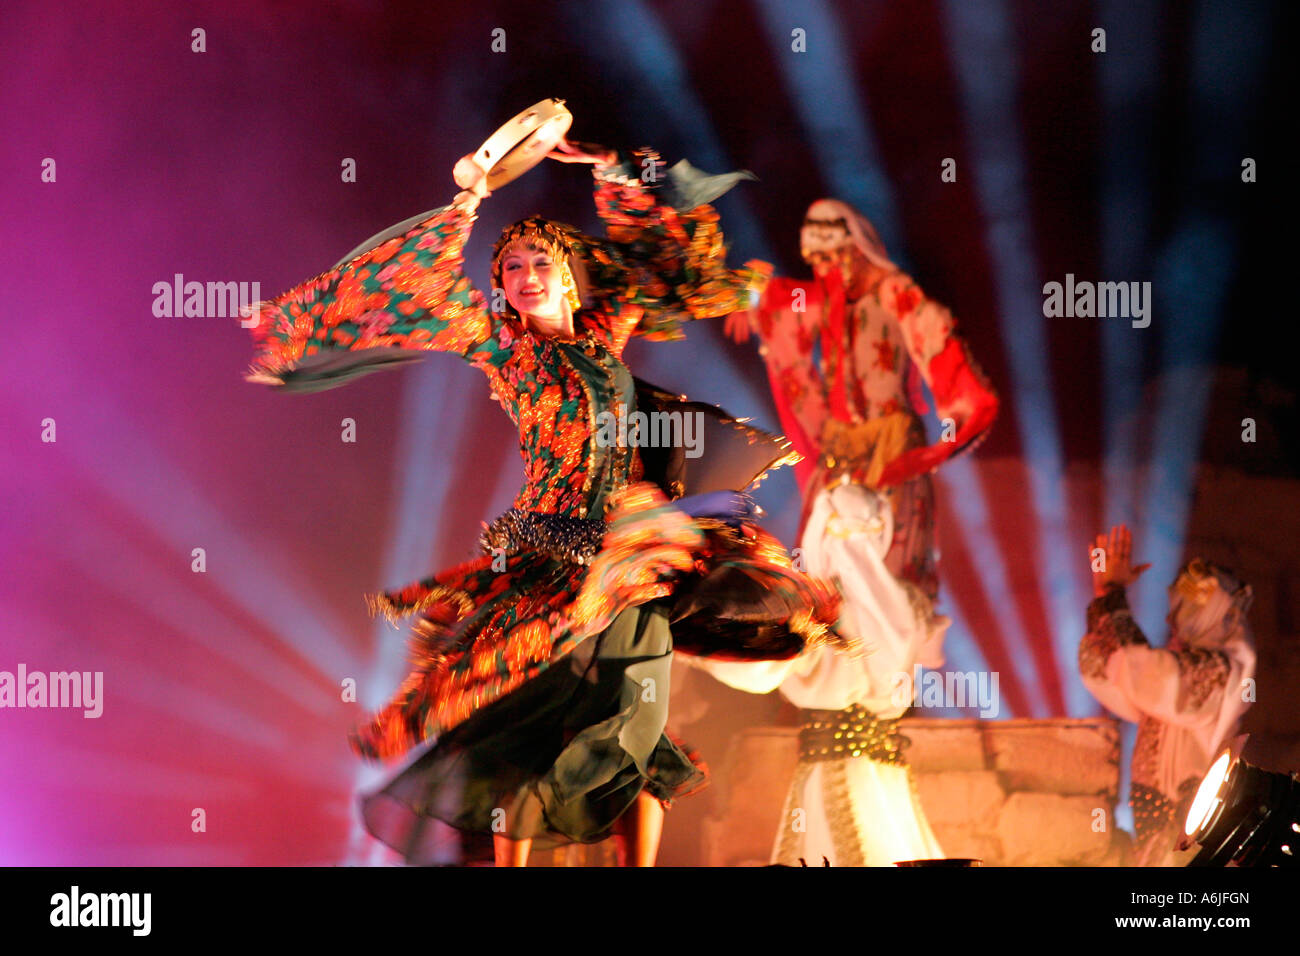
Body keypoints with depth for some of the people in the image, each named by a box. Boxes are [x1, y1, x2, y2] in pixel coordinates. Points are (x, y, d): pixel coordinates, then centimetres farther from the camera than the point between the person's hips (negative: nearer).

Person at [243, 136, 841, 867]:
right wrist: (465, 206, -8)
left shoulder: (602, 334, 14)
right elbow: (426, 291, -9)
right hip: (547, 554, -4)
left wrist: (614, 173, 17)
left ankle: (640, 864, 7)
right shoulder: (501, 344, 4)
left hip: (633, 554, 4)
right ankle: (511, 862, 2)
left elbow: (667, 255, 21)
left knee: (633, 725, 3)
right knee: (526, 718, -5)